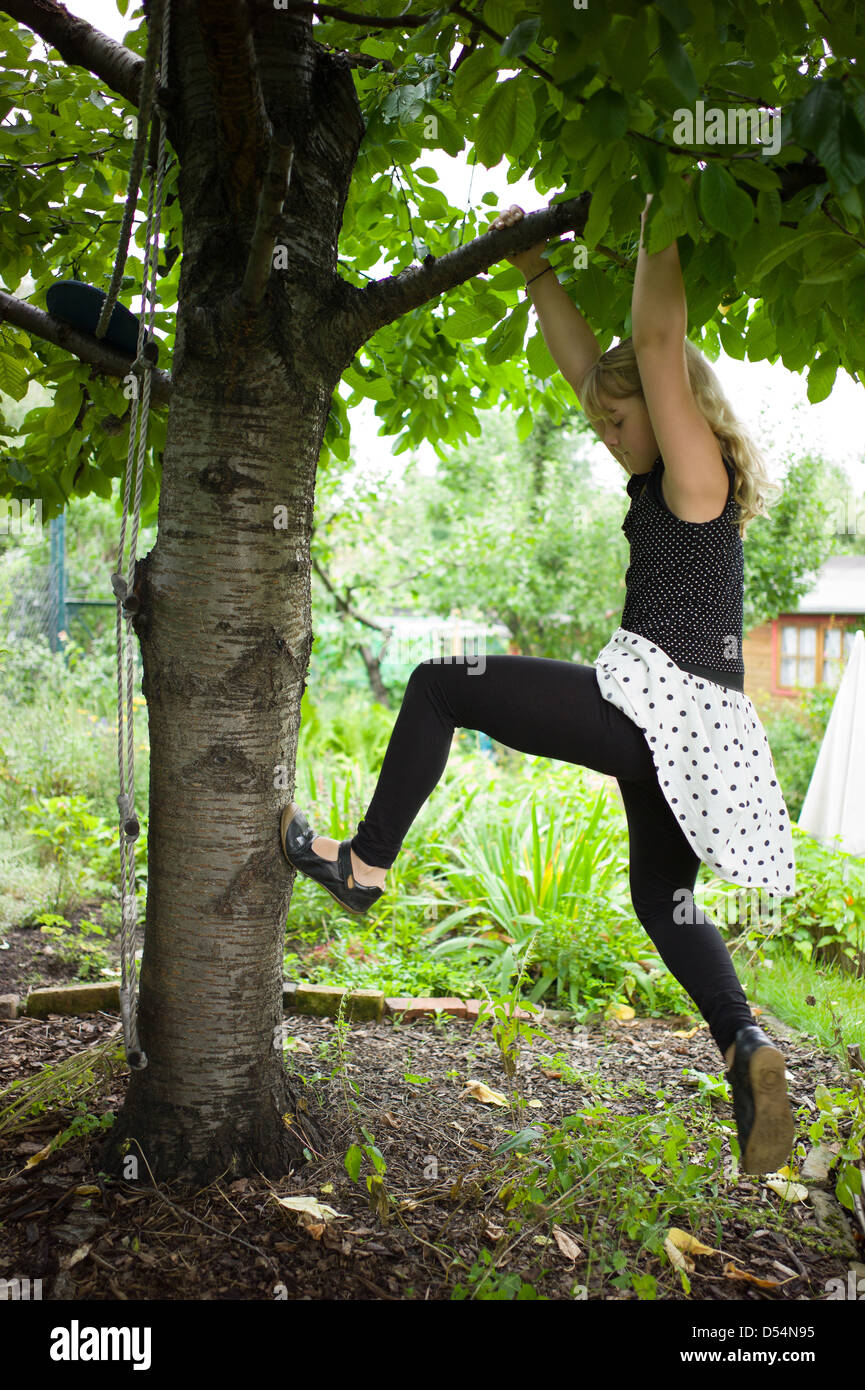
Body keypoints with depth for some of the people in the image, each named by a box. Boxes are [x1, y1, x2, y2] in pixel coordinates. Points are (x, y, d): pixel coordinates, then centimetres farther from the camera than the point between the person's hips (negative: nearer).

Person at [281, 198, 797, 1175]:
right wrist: (535, 268, 29)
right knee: (662, 898, 21)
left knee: (437, 685, -1)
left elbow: (657, 340, -15)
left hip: (650, 703, -10)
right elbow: (584, 362, 25)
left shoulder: (698, 470, -5)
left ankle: (364, 865, 7)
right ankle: (744, 1042, 0)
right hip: (688, 725, 10)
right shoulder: (662, 481, 19)